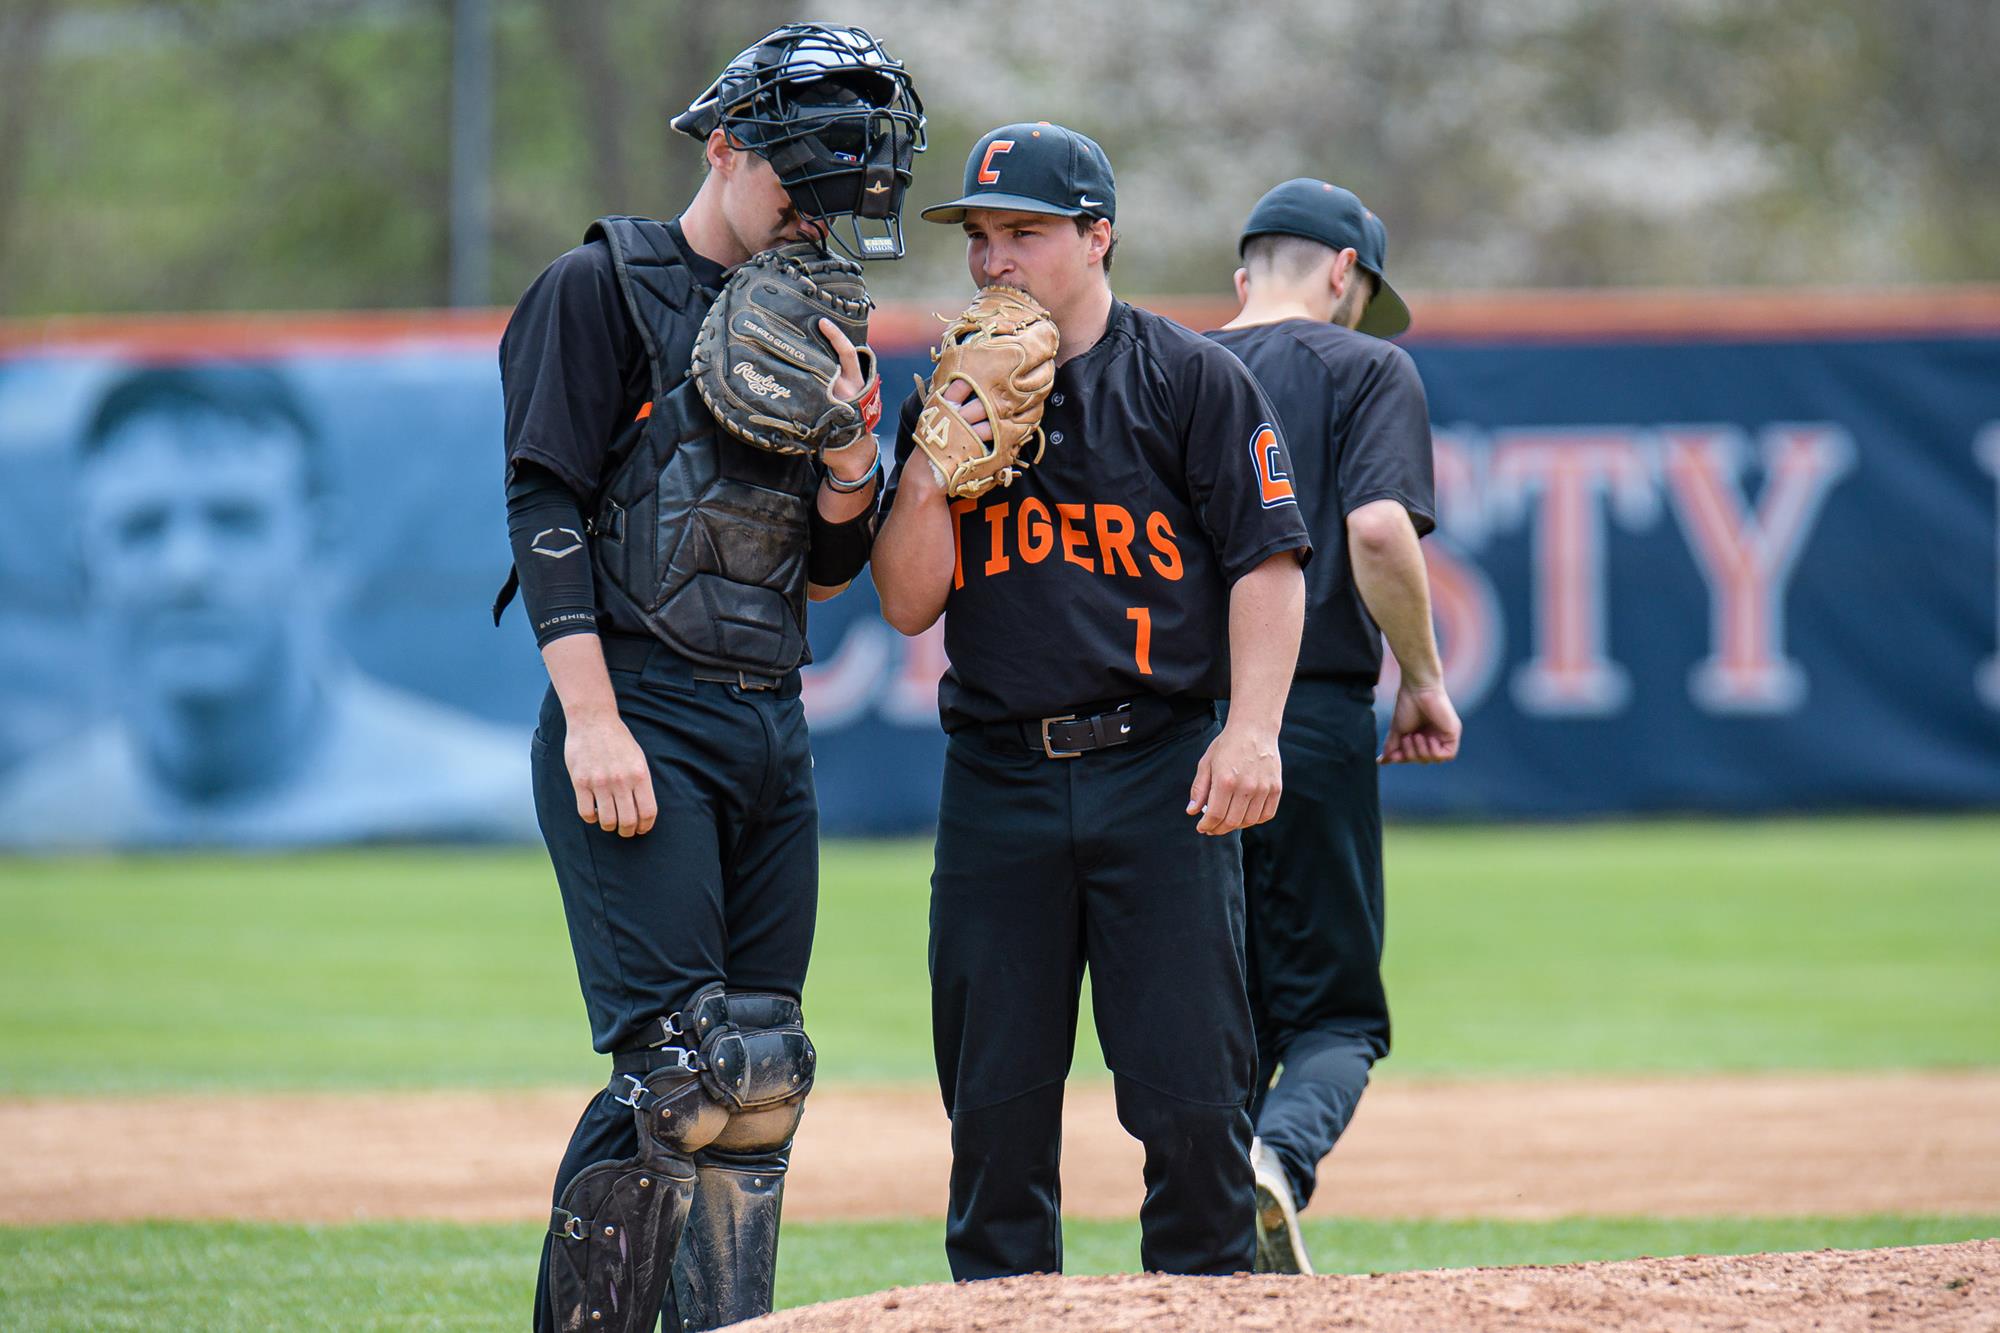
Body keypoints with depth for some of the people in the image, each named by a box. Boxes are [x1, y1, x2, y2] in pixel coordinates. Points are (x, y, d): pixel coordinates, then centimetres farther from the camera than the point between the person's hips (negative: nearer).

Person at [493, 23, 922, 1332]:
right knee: (679, 1068, -16)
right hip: (640, 722, -7)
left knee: (760, 1079, 4)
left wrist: (851, 454, -1)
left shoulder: (810, 322, 19)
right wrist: (592, 718, -18)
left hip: (773, 727, 7)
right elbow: (544, 503, -9)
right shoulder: (603, 288, -1)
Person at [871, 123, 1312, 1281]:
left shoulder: (1193, 380, 2)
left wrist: (1251, 730, -15)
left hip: (1161, 772, -3)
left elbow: (1268, 564, -3)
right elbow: (909, 605, 9)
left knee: (1192, 1098, -7)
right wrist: (929, 473, -7)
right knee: (996, 1108, 3)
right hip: (998, 781, 3)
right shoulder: (949, 397, 14)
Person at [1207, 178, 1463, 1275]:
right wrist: (1424, 680, -3)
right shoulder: (1363, 367, 1)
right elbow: (1379, 531, -14)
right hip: (1312, 726, -4)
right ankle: (1278, 1159, -27)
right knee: (1333, 1009, 1)